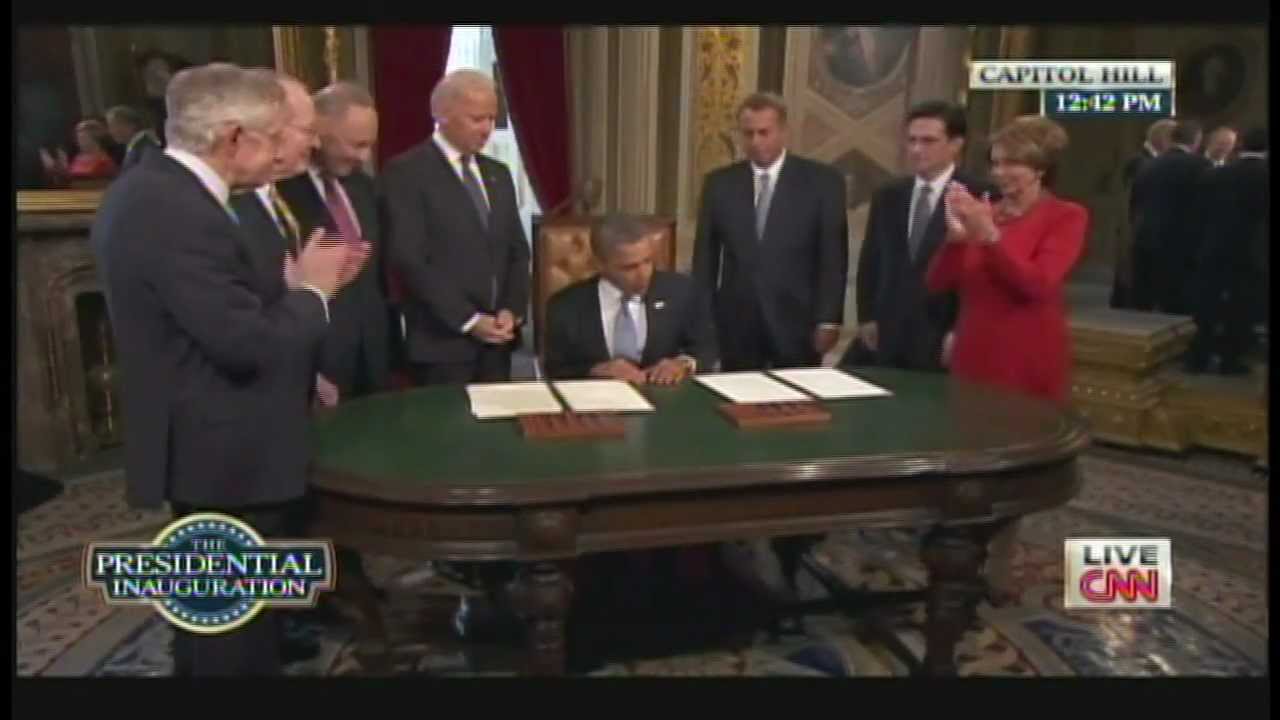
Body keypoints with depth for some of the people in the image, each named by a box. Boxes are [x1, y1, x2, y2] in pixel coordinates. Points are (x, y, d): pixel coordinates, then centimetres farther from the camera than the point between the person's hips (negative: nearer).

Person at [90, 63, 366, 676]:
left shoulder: (151, 189, 7)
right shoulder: (178, 211, -25)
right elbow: (246, 344, -27)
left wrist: (296, 285, 4)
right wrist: (310, 290, -11)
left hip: (202, 441, 10)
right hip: (224, 451, -10)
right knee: (239, 618, 6)